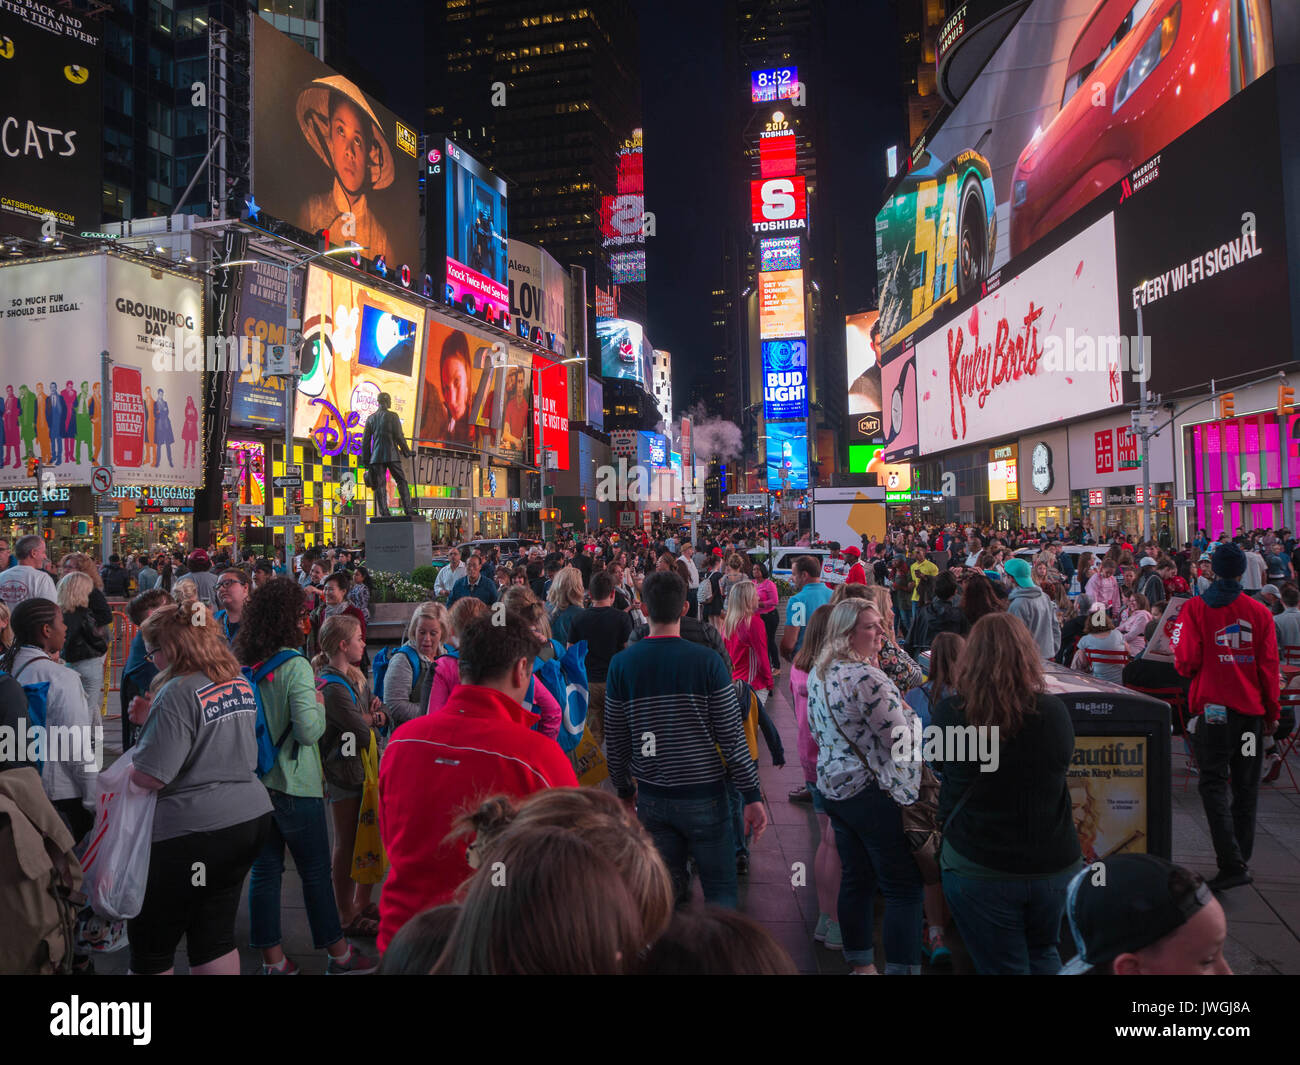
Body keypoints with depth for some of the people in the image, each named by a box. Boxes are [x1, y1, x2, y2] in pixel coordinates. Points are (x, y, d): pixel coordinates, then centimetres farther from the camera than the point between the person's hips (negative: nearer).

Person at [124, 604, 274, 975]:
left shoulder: (178, 692, -17)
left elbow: (150, 776, -20)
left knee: (150, 946, 10)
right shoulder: (239, 682, 8)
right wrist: (152, 717, 17)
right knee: (216, 937, 16)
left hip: (195, 830, -8)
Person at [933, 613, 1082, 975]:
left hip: (978, 867, -2)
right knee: (1044, 956, 27)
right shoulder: (1055, 711, -11)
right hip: (1054, 864, 3)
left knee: (1003, 966, 14)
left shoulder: (949, 713, -16)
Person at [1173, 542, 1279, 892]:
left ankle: (1232, 864, -9)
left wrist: (1187, 669, 11)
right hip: (1252, 708, 4)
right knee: (1245, 785, 14)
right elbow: (1269, 666, 3)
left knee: (1214, 784, 0)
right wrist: (1272, 713, 11)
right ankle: (1241, 857, 24)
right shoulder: (1260, 613, 1)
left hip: (1213, 708, -3)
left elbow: (1186, 659, -13)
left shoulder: (1196, 608, -8)